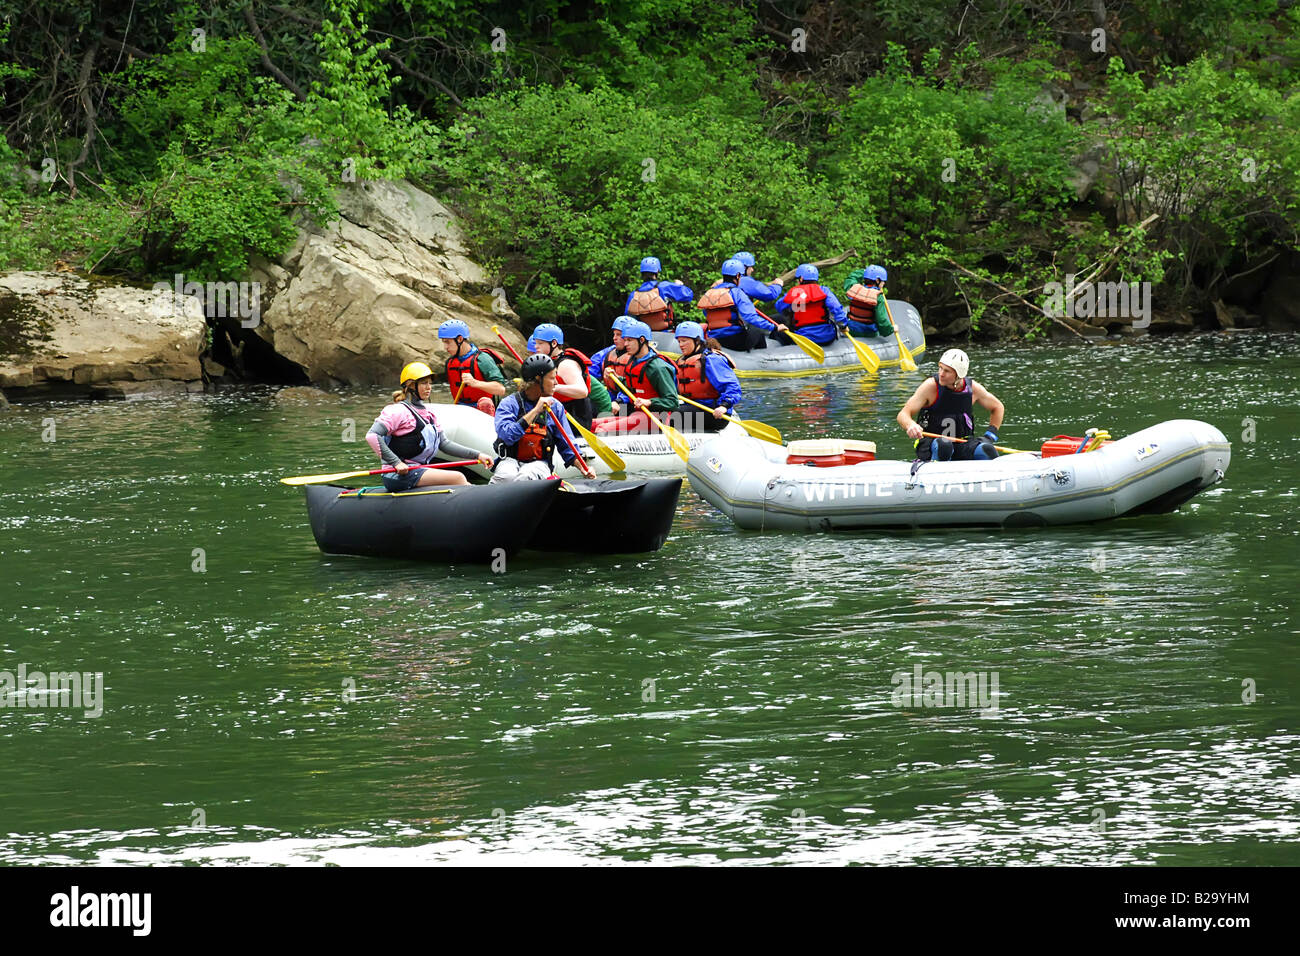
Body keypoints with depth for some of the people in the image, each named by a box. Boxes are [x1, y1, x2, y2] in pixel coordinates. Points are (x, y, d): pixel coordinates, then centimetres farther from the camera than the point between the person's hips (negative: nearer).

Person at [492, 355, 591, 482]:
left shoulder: (556, 406, 10)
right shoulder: (509, 403, -1)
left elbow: (567, 447, 13)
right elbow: (507, 436, -19)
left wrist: (582, 466, -4)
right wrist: (535, 411, -18)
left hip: (539, 463, 2)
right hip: (511, 461, -2)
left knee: (527, 476, -35)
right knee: (507, 476, -37)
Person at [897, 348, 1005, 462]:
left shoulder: (973, 389, 0)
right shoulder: (931, 386, -10)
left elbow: (997, 408, 19)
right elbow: (903, 415, -14)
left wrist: (990, 436, 6)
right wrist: (910, 426, -39)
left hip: (962, 445, 3)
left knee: (986, 450, -28)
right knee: (943, 445, -38)